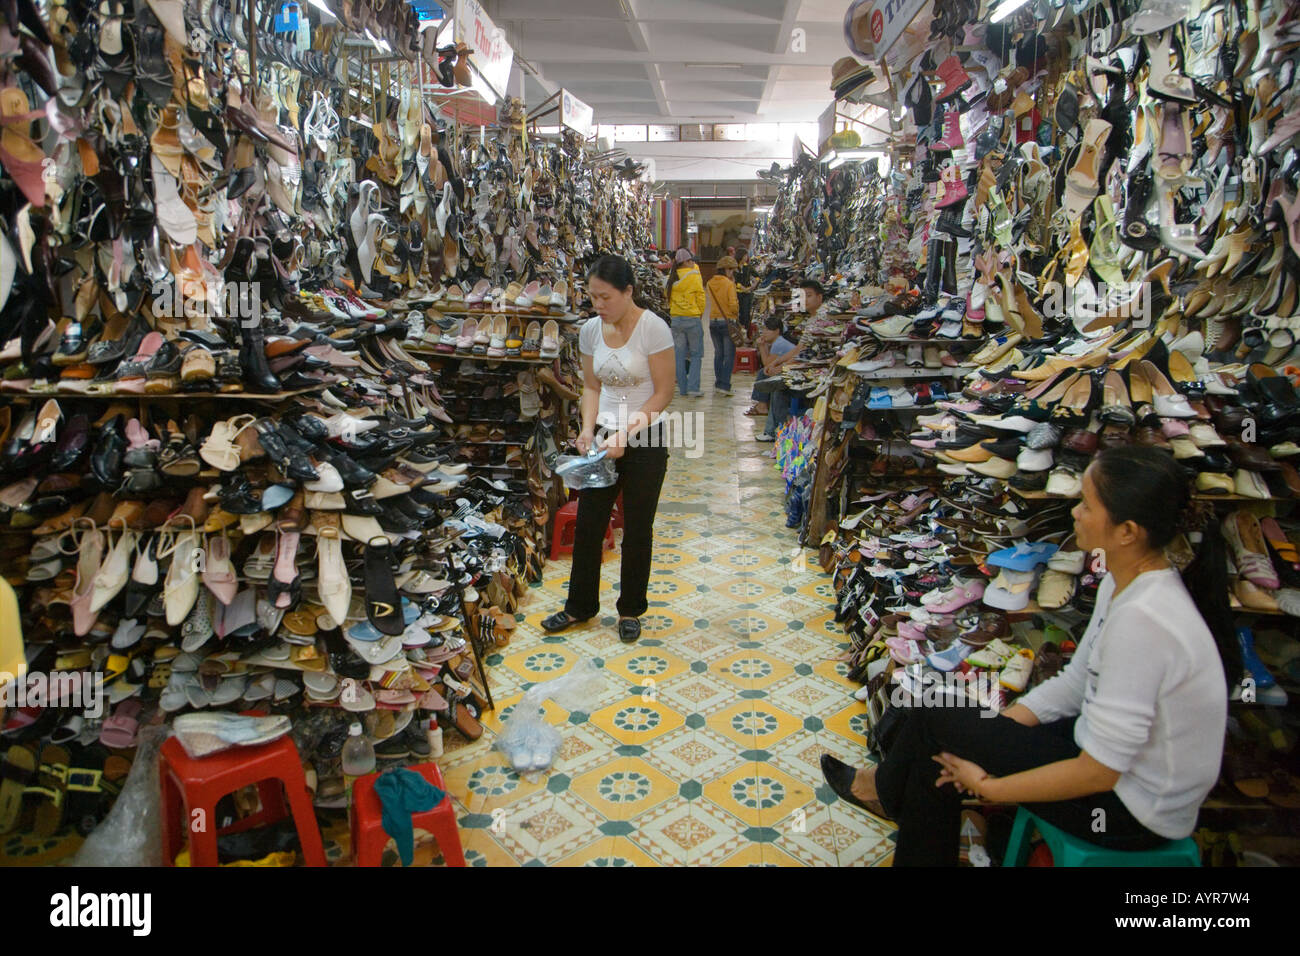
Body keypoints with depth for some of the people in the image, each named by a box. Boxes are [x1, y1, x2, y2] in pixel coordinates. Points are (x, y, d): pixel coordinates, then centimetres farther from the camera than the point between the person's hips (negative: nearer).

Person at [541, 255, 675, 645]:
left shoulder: (653, 328, -15)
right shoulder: (589, 330, 2)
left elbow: (663, 393, -13)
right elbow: (591, 387, 11)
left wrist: (625, 434, -19)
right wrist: (588, 428, -5)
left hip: (645, 440, -5)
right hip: (603, 437, 5)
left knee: (637, 528, 6)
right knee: (588, 523, 8)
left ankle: (631, 610, 25)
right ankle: (580, 606, 25)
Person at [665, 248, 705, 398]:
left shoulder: (672, 277, 5)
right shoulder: (694, 276, -9)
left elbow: (668, 297, 10)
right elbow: (700, 297, -6)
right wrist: (700, 313, 9)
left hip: (675, 318, 5)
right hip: (692, 318, -5)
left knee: (680, 355, 9)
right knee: (696, 354, 4)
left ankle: (683, 388, 12)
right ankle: (693, 387, -4)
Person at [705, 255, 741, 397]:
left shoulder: (710, 283, 5)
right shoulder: (729, 284, -12)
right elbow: (733, 304, -18)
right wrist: (737, 313, 4)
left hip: (713, 321, 6)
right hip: (727, 321, -6)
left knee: (718, 353, 16)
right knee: (729, 355, -1)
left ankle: (718, 382, 21)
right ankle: (724, 385, -7)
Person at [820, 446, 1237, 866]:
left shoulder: (1141, 619, -32)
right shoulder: (1125, 582, -1)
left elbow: (1099, 771, -27)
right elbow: (1075, 683, 5)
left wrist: (988, 787, -15)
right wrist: (984, 742, -2)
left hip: (1135, 810, -8)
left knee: (933, 721, -3)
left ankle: (886, 788, 28)